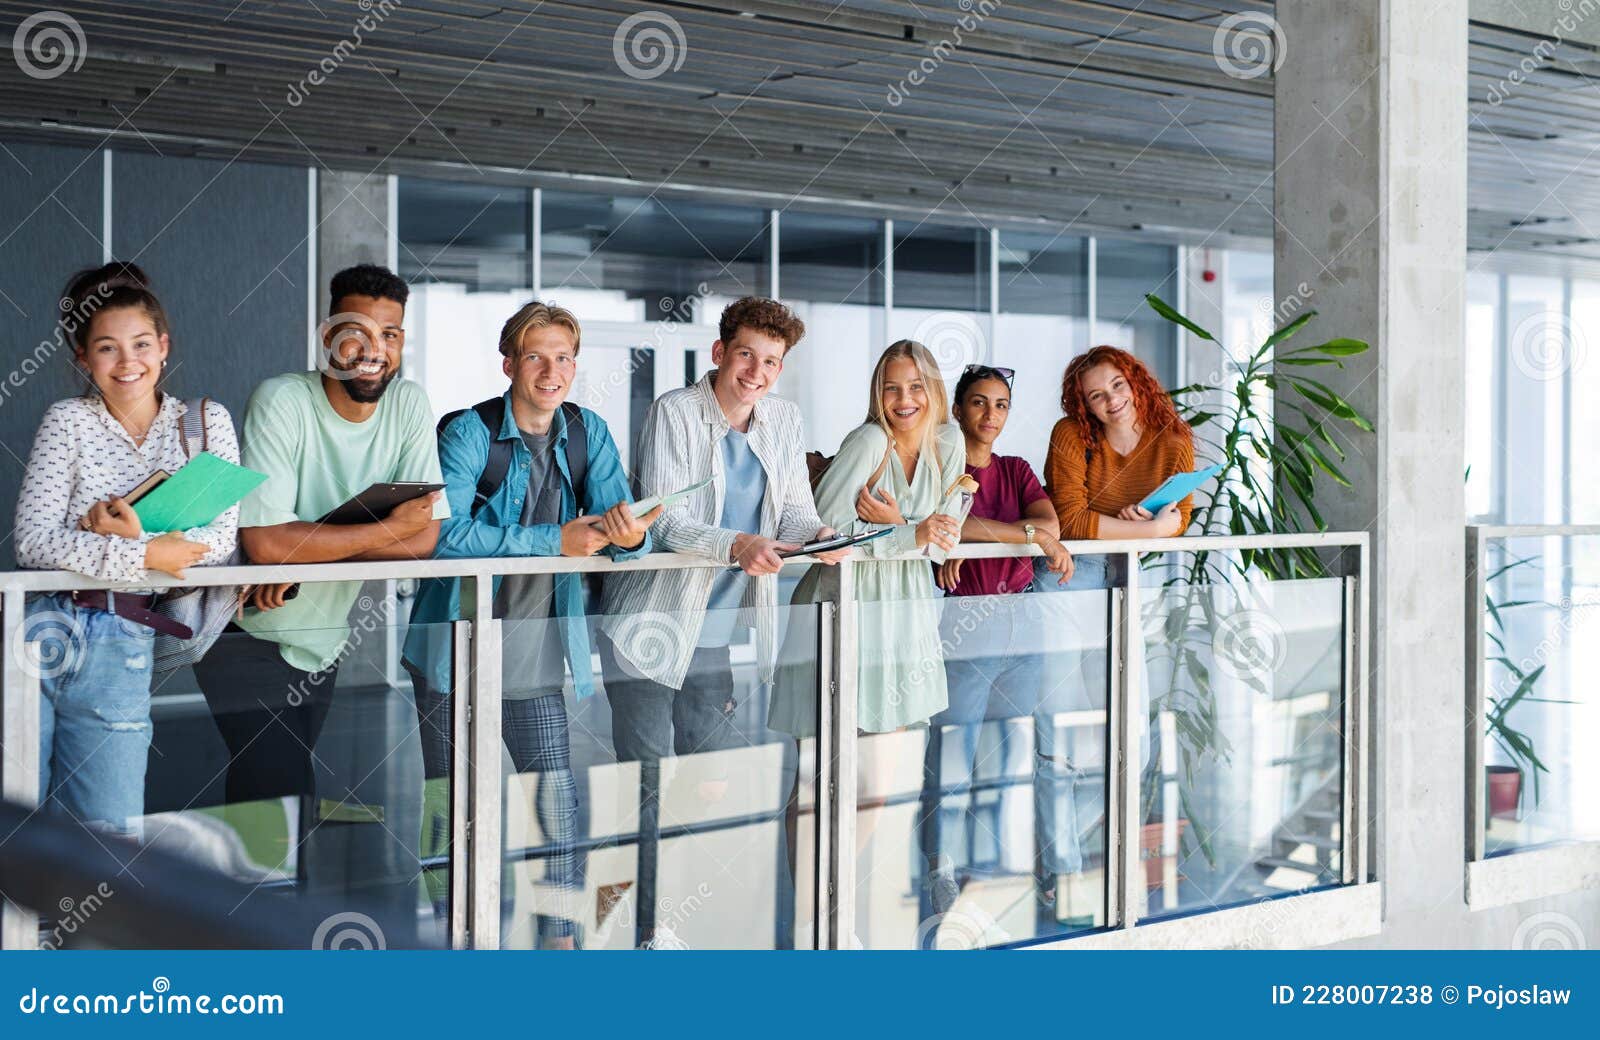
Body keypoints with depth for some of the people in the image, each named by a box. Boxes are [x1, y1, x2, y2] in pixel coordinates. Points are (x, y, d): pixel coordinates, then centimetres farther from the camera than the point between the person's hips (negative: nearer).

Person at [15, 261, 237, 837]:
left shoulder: (206, 422, 8)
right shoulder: (68, 421, 3)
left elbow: (221, 539, -2)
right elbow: (31, 539, -9)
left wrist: (140, 539, -17)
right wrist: (145, 557, -17)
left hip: (120, 648, 1)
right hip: (41, 628, -1)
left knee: (110, 835, 0)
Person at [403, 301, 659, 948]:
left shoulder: (588, 433, 3)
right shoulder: (468, 432, -11)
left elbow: (614, 523, -4)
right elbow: (444, 534, -24)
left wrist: (630, 537, -29)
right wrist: (554, 540, -26)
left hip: (535, 650, 4)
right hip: (456, 650, -3)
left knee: (559, 800, 4)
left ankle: (557, 935, 20)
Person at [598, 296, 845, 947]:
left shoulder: (783, 421, 6)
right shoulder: (675, 413, -11)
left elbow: (795, 512, 5)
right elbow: (664, 520, -19)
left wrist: (815, 536, -18)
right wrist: (737, 546, -34)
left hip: (713, 633, 6)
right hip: (649, 623, -5)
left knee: (715, 777, 9)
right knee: (649, 779, -2)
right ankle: (646, 925, 11)